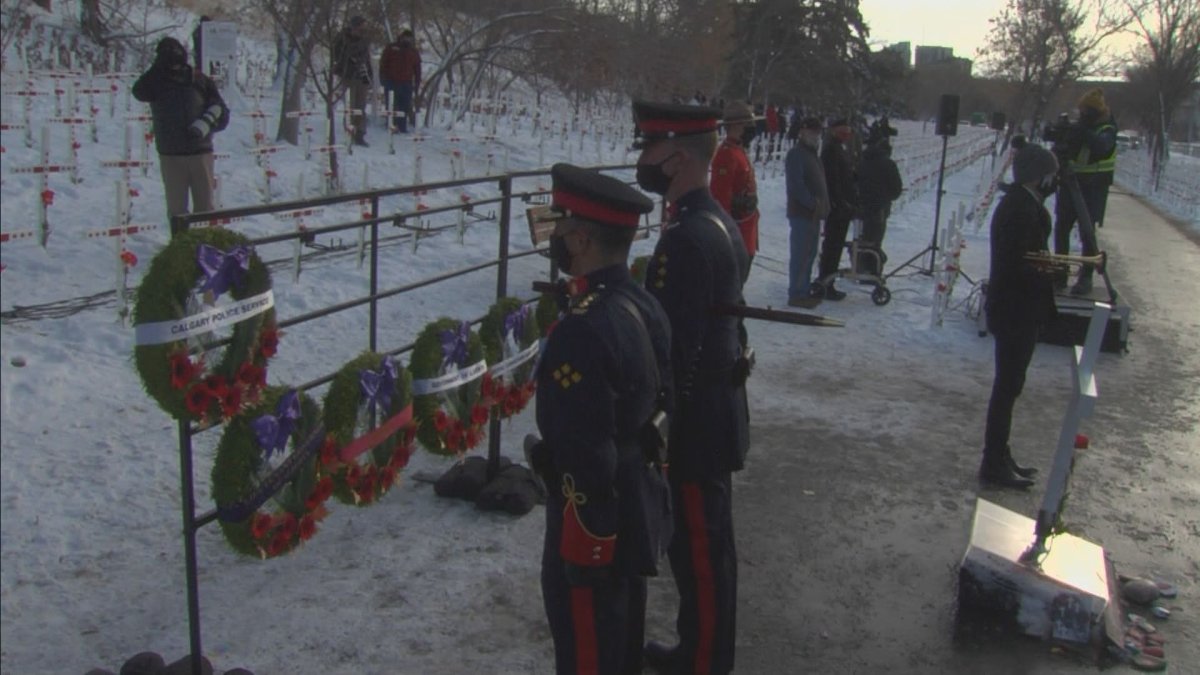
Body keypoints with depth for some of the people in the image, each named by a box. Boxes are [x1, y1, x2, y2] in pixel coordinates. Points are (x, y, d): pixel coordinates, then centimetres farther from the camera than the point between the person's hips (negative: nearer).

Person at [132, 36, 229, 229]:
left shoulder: (201, 80, 3)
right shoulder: (156, 83, 4)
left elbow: (221, 113, 4)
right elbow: (139, 92, -18)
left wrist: (203, 126, -13)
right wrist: (159, 67, -18)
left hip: (200, 152, 0)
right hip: (170, 155, 0)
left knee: (205, 205, 4)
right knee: (176, 206, 4)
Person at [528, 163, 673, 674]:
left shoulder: (583, 330, -28)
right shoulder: (642, 303, 1)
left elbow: (587, 460, -26)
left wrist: (580, 550, -18)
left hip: (596, 516, -9)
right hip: (640, 508, 9)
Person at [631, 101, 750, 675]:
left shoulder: (687, 238, -24)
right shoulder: (718, 221, 8)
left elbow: (674, 347, -25)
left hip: (694, 422, -10)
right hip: (716, 411, 10)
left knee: (699, 548, 5)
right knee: (704, 541, 21)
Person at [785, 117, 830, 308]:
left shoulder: (811, 154, 19)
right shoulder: (796, 154, -12)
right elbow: (796, 185, -22)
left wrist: (823, 206, 13)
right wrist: (813, 203, -22)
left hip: (813, 214, 10)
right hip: (801, 213, -10)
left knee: (809, 254, 15)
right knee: (801, 254, -8)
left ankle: (804, 290, 23)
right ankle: (796, 294, -4)